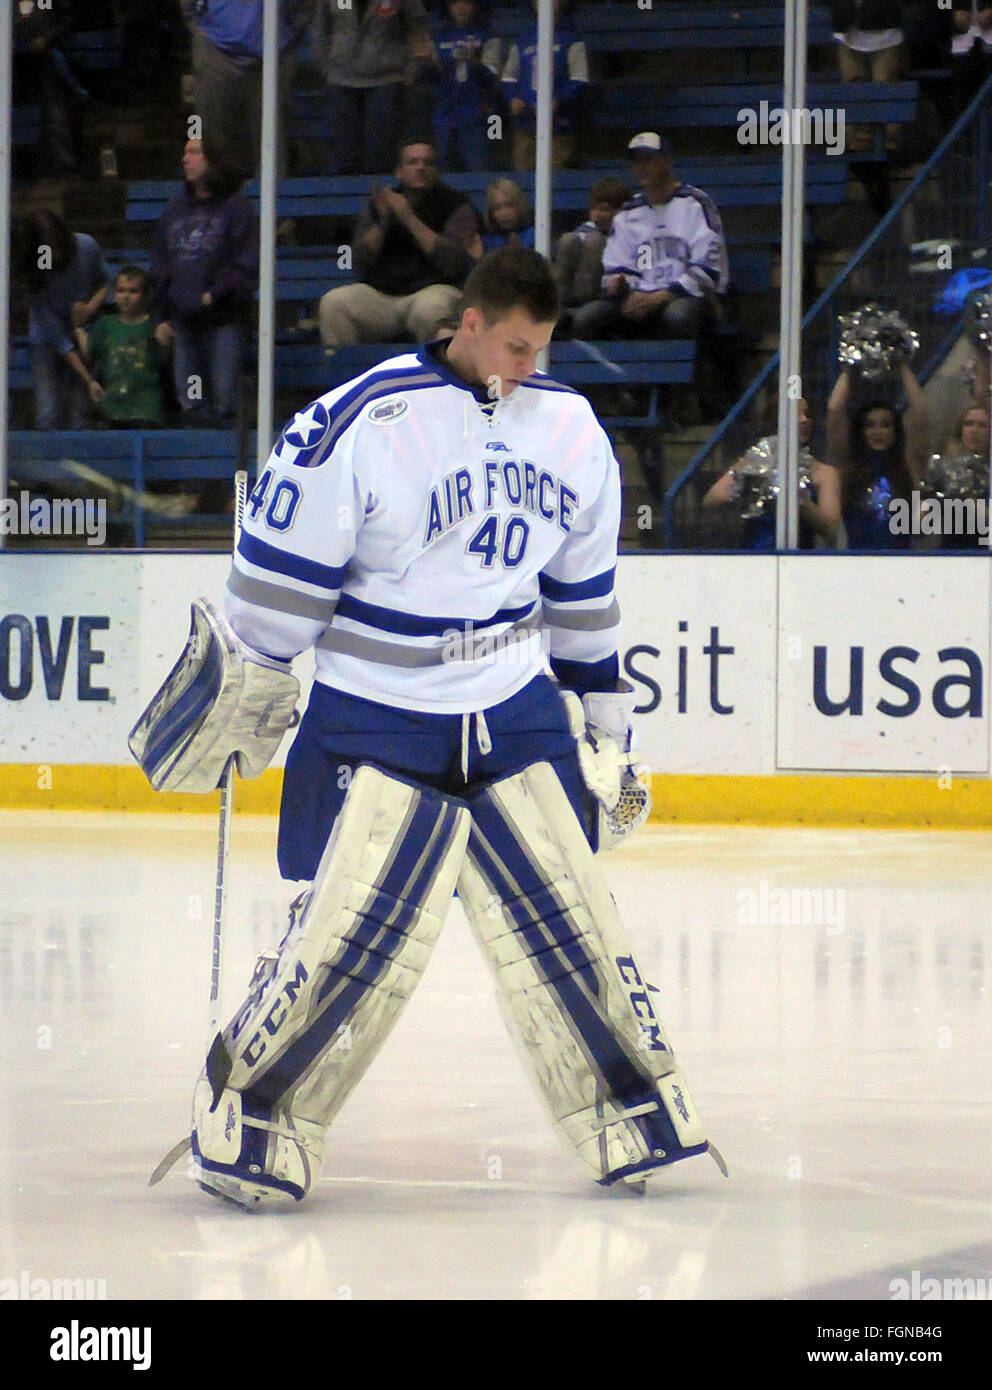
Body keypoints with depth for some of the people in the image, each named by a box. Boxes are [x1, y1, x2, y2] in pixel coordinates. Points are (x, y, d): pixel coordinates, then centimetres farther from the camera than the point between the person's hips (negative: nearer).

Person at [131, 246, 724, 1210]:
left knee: (564, 920, 3)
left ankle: (638, 1119, 14)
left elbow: (583, 591, 15)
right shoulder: (362, 422, -15)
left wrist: (604, 726, 18)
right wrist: (245, 692, -6)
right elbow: (279, 569, -9)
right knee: (358, 932, -12)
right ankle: (244, 1113, 2)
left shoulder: (569, 430, 5)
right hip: (376, 722, -5)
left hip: (516, 715, 5)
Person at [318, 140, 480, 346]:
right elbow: (359, 265, 6)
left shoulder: (455, 205, 3)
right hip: (380, 293, 3)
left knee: (430, 309, -39)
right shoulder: (380, 203, 13)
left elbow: (454, 264, -13)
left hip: (433, 288, -3)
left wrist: (410, 219, -13)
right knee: (333, 302, -22)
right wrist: (382, 222, -8)